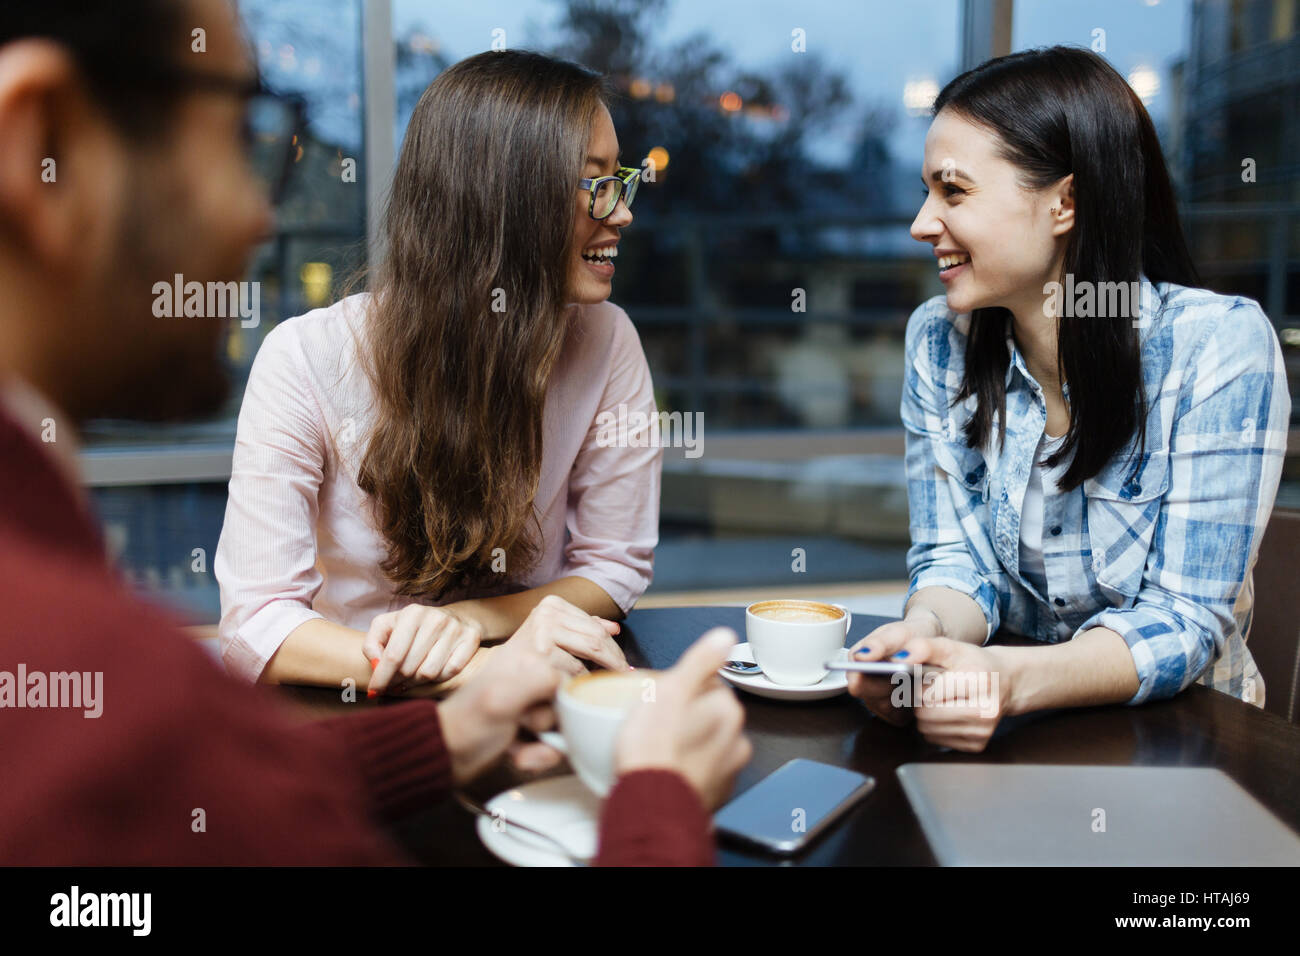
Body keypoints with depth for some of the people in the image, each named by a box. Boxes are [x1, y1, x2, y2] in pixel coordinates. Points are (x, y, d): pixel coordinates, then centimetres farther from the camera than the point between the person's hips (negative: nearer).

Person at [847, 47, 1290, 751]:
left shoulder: (1218, 345, -14)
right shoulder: (938, 340, -2)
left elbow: (1187, 617, -16)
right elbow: (955, 558, 0)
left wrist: (1016, 681, -35)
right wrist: (925, 632, -24)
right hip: (1007, 730, 3)